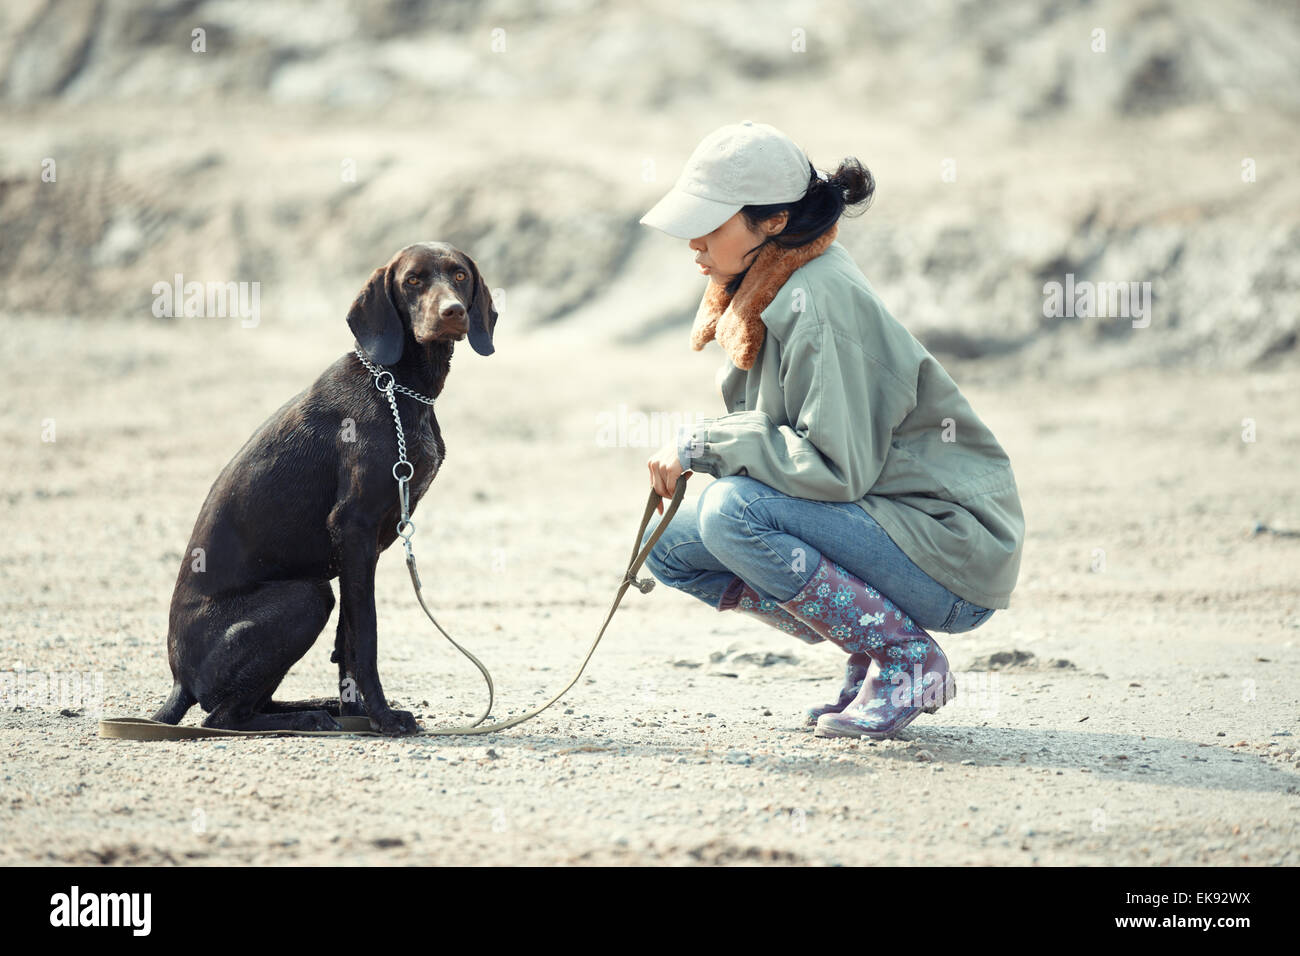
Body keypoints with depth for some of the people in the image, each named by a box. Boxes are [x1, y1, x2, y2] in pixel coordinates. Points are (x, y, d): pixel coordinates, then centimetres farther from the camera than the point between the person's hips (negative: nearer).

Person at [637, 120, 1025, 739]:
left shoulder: (819, 304, -21)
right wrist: (697, 447, -2)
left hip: (951, 556, -10)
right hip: (875, 524, 10)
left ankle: (907, 659, -11)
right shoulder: (763, 293, 7)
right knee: (670, 547, 2)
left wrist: (705, 444, -20)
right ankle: (873, 657, 7)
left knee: (733, 513, -28)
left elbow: (838, 468, -26)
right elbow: (780, 434, 16)